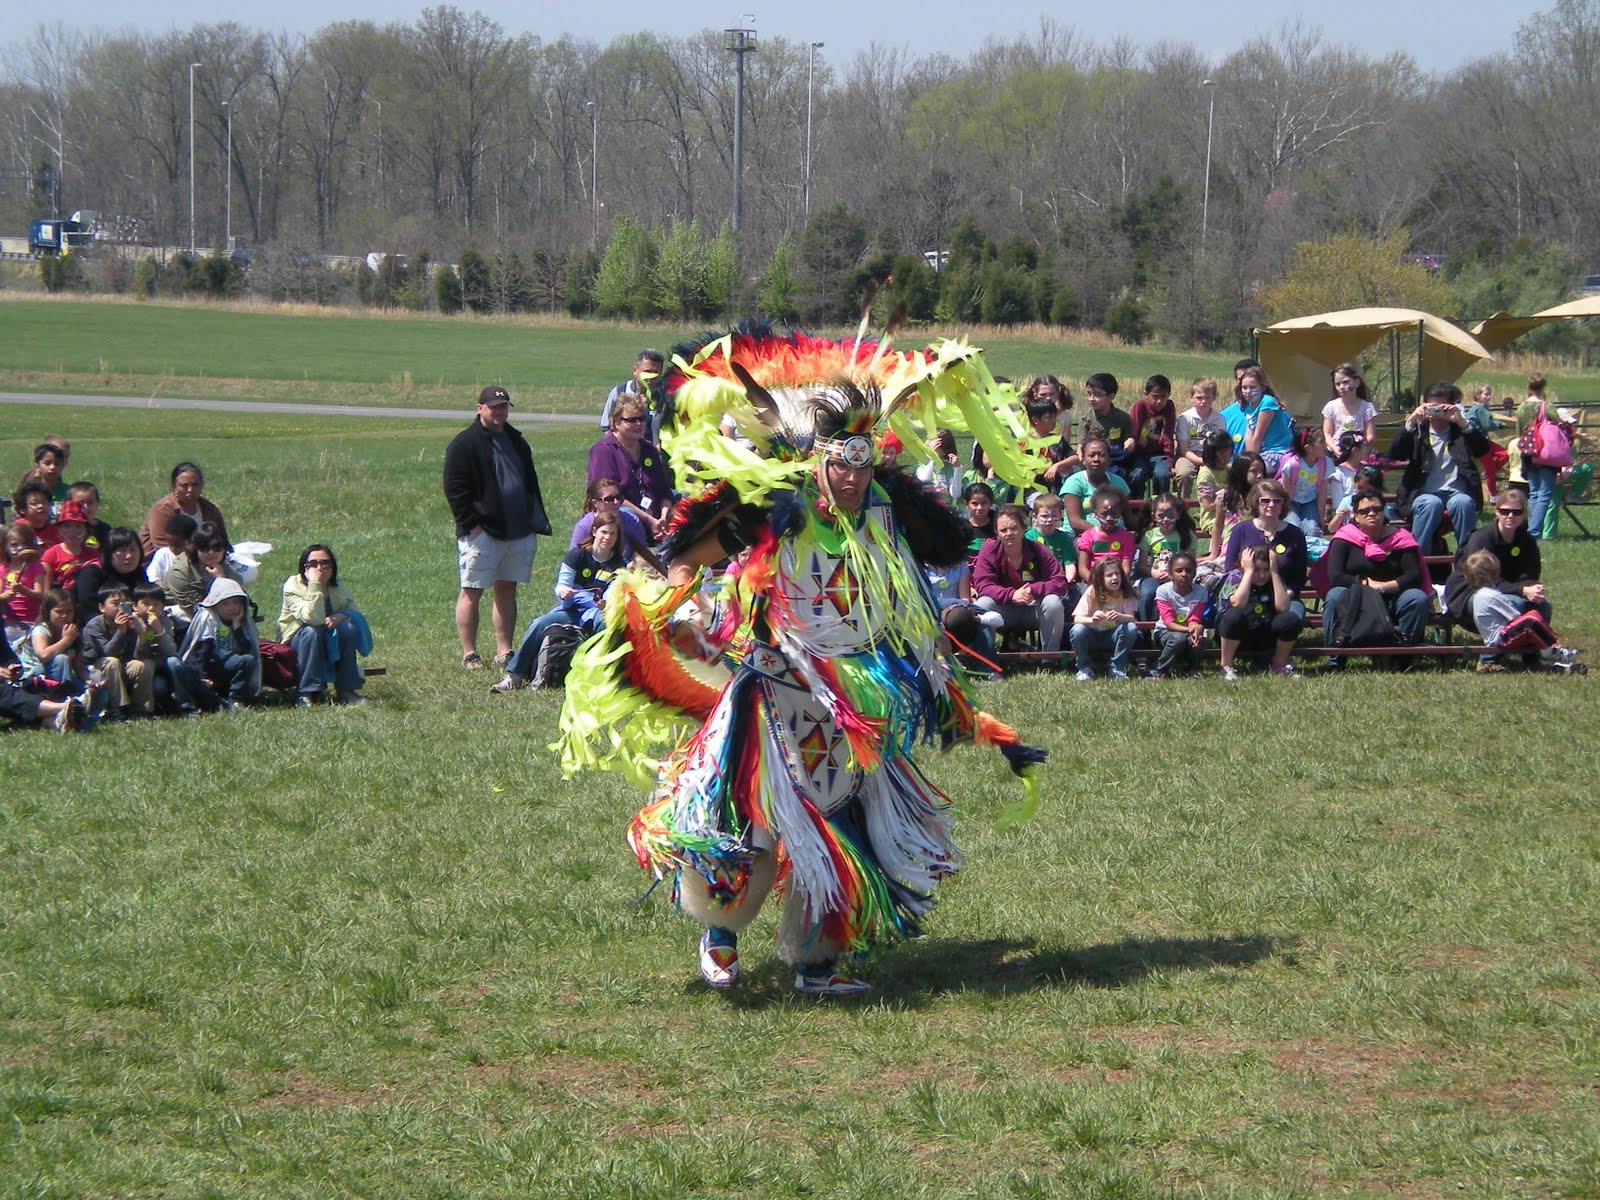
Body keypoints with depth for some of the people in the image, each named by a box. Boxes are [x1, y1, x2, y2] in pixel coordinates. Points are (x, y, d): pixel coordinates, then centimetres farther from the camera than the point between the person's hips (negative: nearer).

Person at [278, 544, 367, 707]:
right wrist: (314, 584, -35)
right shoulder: (293, 586, -17)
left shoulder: (339, 589, -2)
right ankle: (305, 693, -30)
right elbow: (313, 619, -31)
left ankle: (346, 690, -17)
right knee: (311, 631, -34)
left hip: (331, 646, 4)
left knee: (347, 627, -24)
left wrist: (341, 616, -22)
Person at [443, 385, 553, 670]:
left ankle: (504, 651, 15)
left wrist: (536, 521, 16)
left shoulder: (516, 441, 17)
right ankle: (469, 654, 1)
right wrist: (471, 524, -16)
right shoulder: (464, 444, -6)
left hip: (518, 534, 7)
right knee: (471, 592, -3)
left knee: (507, 591, 10)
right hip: (481, 533, -7)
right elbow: (454, 489, -10)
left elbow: (531, 483, 24)